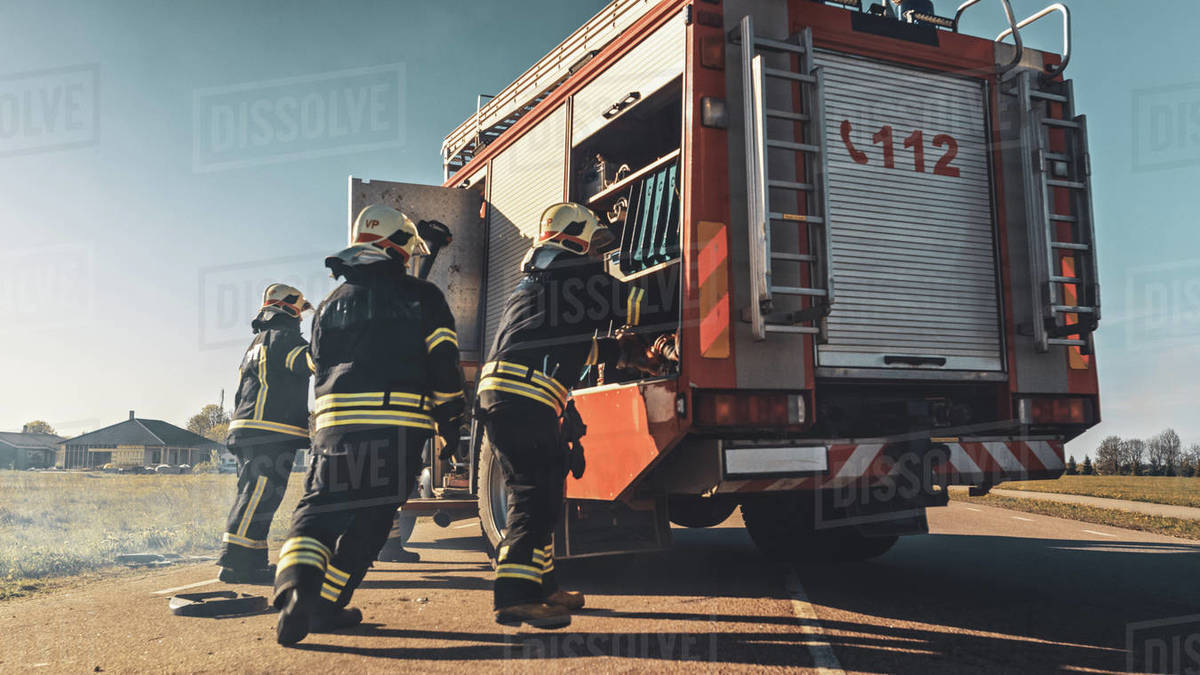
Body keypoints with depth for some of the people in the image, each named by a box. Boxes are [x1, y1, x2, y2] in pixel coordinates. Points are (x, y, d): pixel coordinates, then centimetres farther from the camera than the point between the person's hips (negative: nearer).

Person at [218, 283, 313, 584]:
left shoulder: (258, 341, 27)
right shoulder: (283, 337, -4)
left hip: (248, 430, 10)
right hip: (271, 433, -10)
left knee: (254, 495, 10)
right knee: (260, 495, -14)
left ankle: (253, 562, 11)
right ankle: (235, 563, -18)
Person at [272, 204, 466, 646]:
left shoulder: (330, 304, 19)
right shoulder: (421, 297, 7)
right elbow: (443, 364, 3)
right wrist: (450, 418, 13)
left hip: (335, 422, 3)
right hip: (400, 424, -3)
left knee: (318, 509, 5)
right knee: (371, 519, 6)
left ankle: (297, 583, -20)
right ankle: (326, 606, 4)